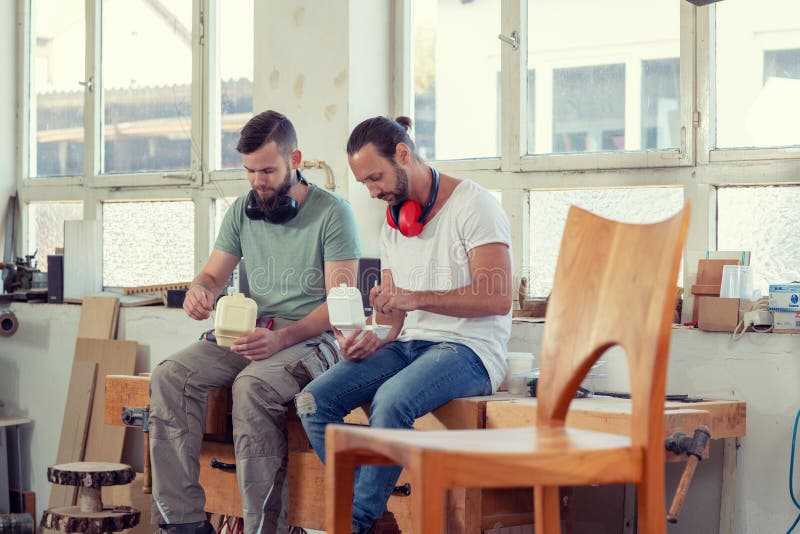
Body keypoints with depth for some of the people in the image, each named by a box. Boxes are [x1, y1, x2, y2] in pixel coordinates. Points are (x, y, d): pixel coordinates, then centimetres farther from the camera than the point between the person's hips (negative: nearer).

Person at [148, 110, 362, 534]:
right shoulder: (243, 210, 13)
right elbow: (213, 274, 19)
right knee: (169, 378, -20)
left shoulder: (332, 213, -5)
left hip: (311, 337, -6)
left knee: (252, 387, -36)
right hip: (250, 332, 6)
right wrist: (199, 289, -9)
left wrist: (282, 338, -27)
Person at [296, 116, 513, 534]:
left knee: (391, 399, -36)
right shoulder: (392, 224, 18)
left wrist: (417, 298, -22)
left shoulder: (472, 205, -6)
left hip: (469, 349, -7)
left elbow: (497, 298, -16)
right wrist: (375, 339, -4)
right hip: (409, 344, 8)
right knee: (314, 401, -16)